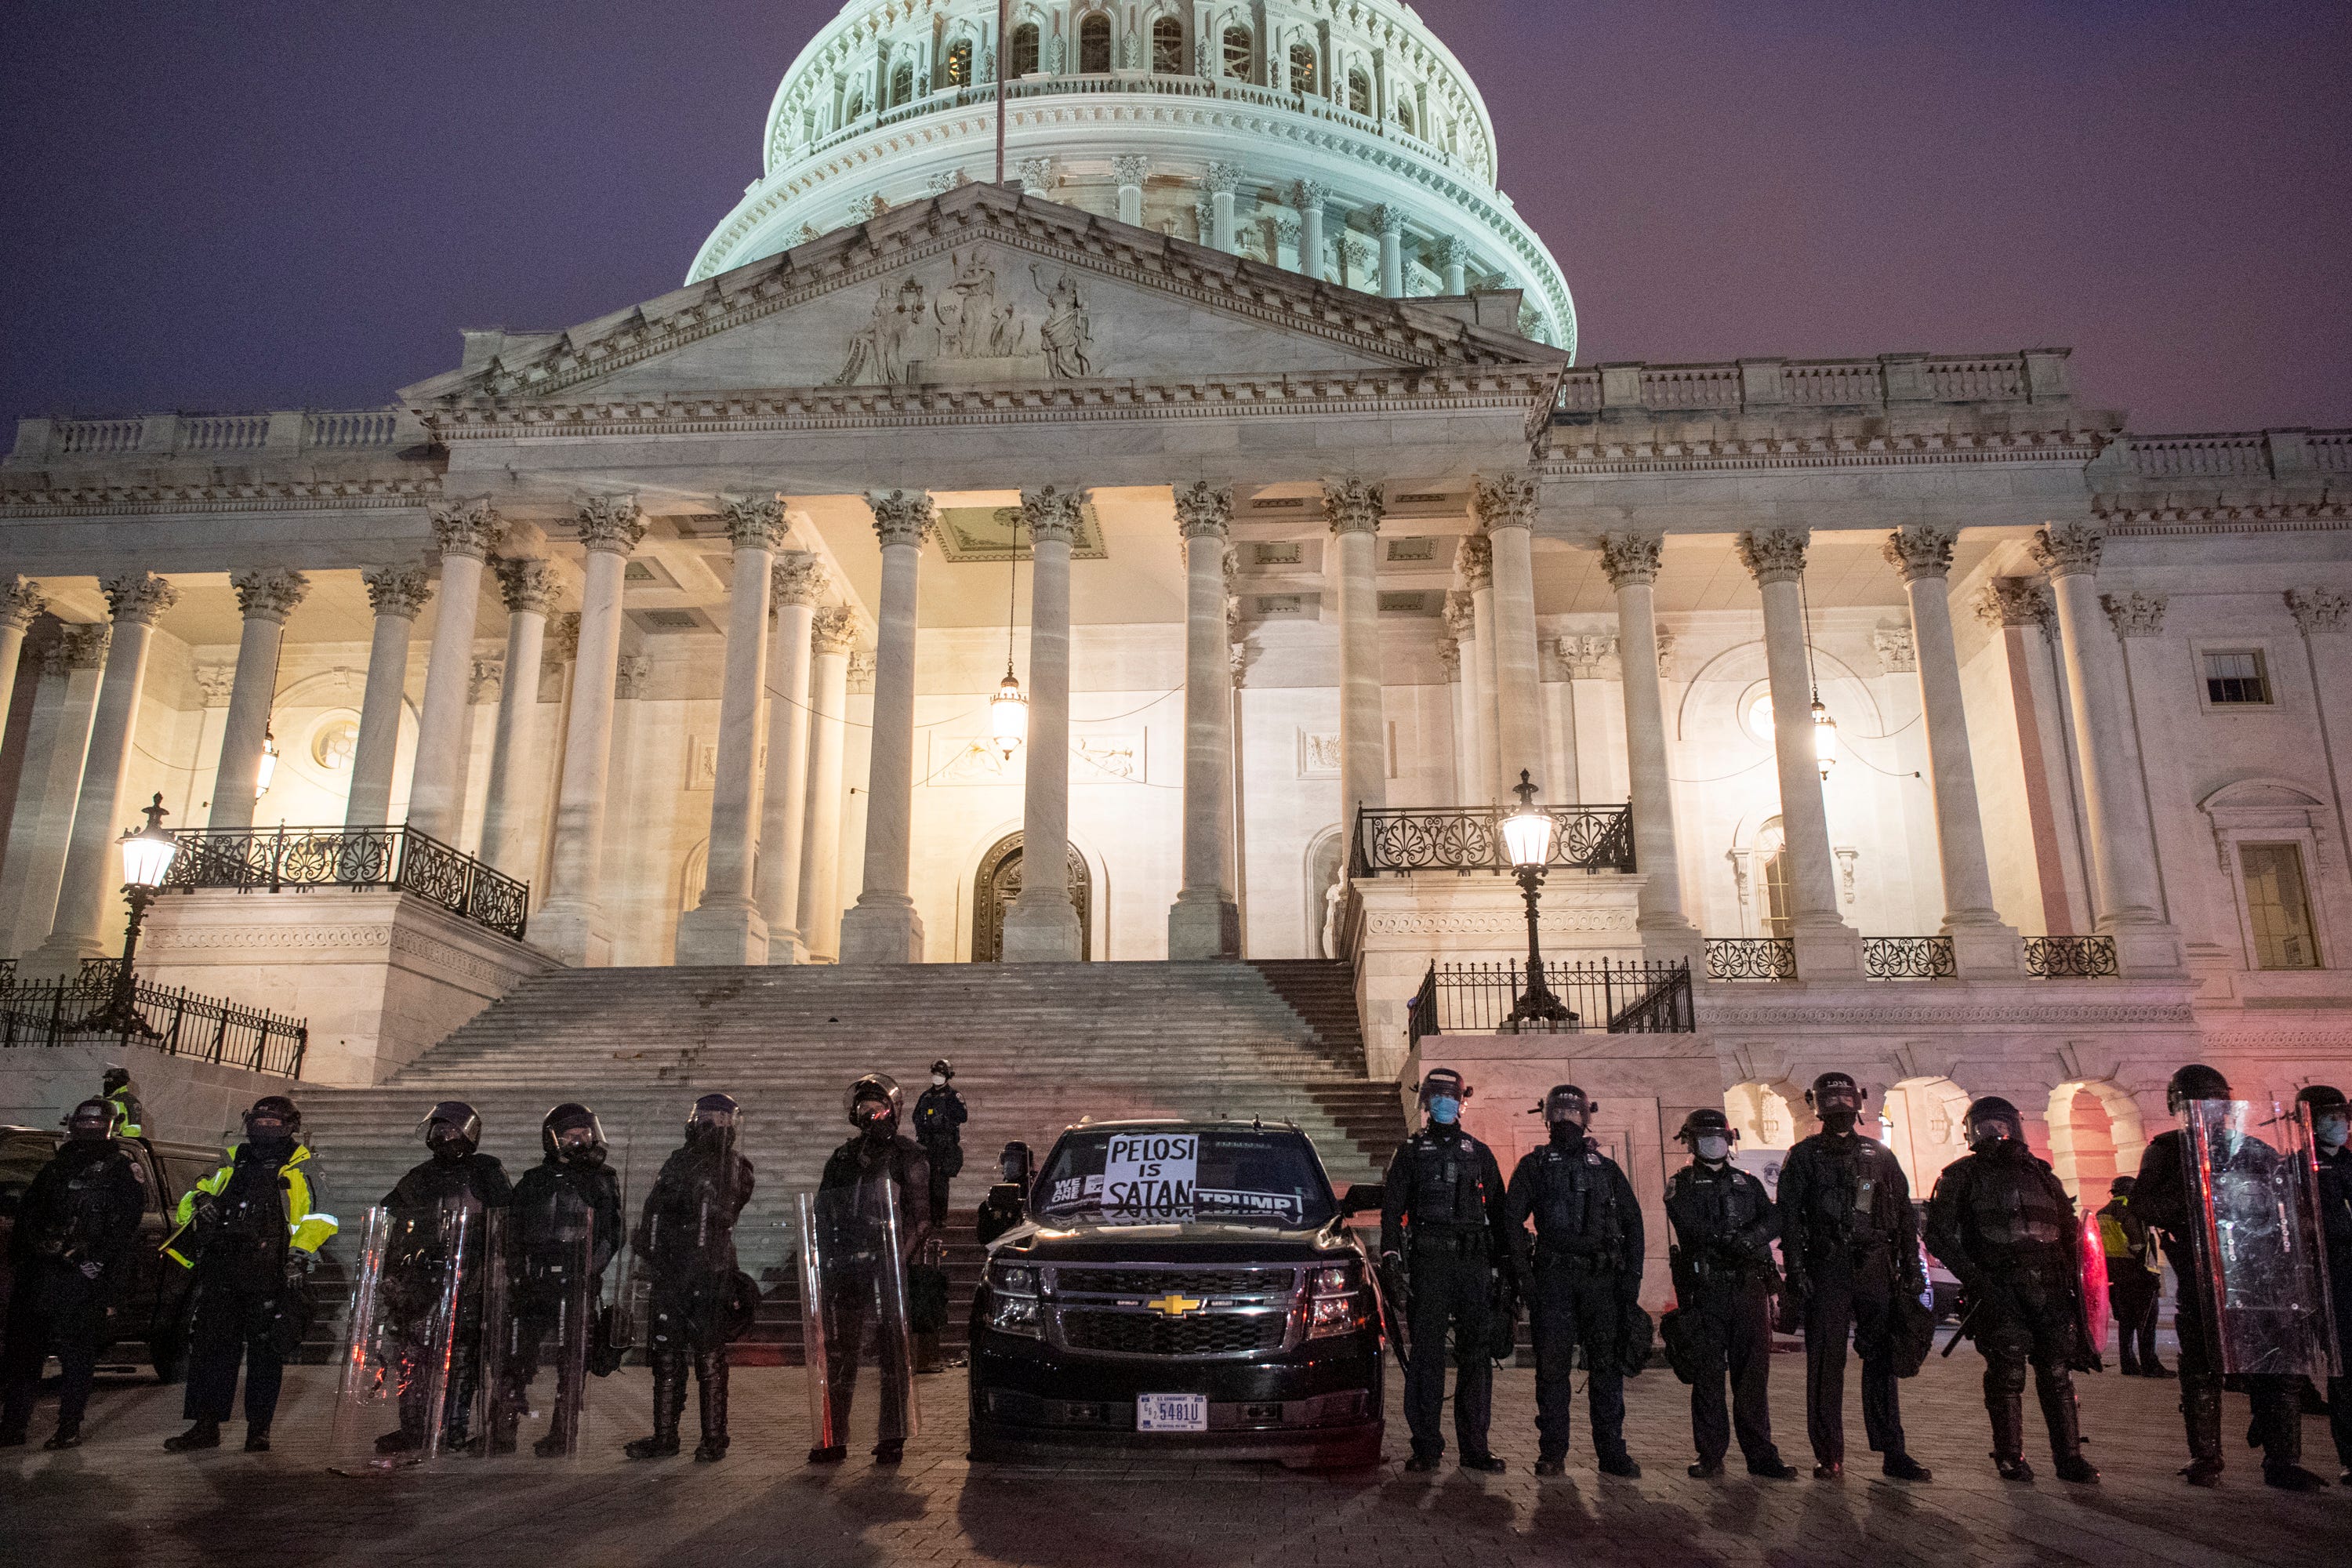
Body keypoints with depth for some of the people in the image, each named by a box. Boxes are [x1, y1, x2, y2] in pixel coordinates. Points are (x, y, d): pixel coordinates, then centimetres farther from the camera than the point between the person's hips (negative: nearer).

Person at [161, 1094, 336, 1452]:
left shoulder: (300, 1169, 2)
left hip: (271, 1278, -5)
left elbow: (320, 1218, -5)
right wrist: (201, 1201, 1)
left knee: (266, 1353, 1)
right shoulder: (235, 1164, 17)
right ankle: (205, 1426, 14)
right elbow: (193, 1196, 25)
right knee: (211, 1348, 5)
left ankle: (259, 1429, 10)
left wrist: (299, 1255, -18)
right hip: (223, 1275, 5)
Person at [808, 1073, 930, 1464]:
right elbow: (823, 1212, 18)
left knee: (894, 1351, 1)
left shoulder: (907, 1155, 0)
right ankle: (834, 1439, 14)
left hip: (890, 1268, -5)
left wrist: (900, 1257, -15)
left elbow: (920, 1212, -5)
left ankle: (892, 1438, 7)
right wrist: (826, 1259, 8)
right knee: (838, 1353, 6)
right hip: (846, 1269, 5)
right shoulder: (842, 1158, 16)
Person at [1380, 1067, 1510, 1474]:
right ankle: (1426, 1447, 2)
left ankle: (1474, 1447, 9)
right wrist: (1391, 1256, -9)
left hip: (1474, 1261, 2)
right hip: (1428, 1260, -2)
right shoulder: (1411, 1151, 10)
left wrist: (1506, 1261, 8)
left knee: (1476, 1352, 2)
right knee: (1427, 1352, -3)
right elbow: (1392, 1207, 3)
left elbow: (1498, 1210, 17)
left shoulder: (1479, 1153, 16)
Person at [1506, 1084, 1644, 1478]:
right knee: (1553, 1366, -2)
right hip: (1553, 1278, -2)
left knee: (1607, 1365, 0)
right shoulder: (1533, 1165, 11)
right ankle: (1552, 1453, 4)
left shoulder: (1606, 1168, 16)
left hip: (1603, 1277, 2)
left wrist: (1632, 1273, 2)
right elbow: (1512, 1218, 4)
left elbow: (1632, 1221, 13)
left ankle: (1612, 1451, 6)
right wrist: (1521, 1272, -7)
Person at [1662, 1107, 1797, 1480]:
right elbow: (1692, 1225, -12)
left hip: (1749, 1286, 3)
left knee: (1753, 1373, 4)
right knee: (1708, 1375, 0)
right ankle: (1710, 1456, 7)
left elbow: (1772, 1221, 1)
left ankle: (1760, 1455, 11)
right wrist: (1730, 1241, -25)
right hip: (1705, 1290, -3)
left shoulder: (1747, 1183, 18)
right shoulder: (1681, 1184, 7)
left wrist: (1748, 1238, -18)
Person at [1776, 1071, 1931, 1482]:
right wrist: (1796, 1271, -8)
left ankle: (1892, 1452, 10)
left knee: (1882, 1360, 3)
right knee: (1825, 1363, -1)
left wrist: (1911, 1266, 6)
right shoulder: (1803, 1158, 6)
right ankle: (1829, 1456, 4)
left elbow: (1904, 1214, 14)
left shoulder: (1879, 1155, 14)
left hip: (1875, 1268, 2)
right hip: (1826, 1270, -2)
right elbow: (1789, 1217, 1)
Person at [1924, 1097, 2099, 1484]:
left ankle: (2069, 1456, 9)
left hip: (2050, 1288, 3)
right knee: (2007, 1372, -3)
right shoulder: (1962, 1176, 6)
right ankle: (2010, 1458, 6)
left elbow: (2068, 1231, 22)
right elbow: (1939, 1234, 0)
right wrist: (1973, 1277, -10)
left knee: (2057, 1372, 1)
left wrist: (2072, 1283, 11)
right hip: (1999, 1289, -3)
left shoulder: (2041, 1174, 19)